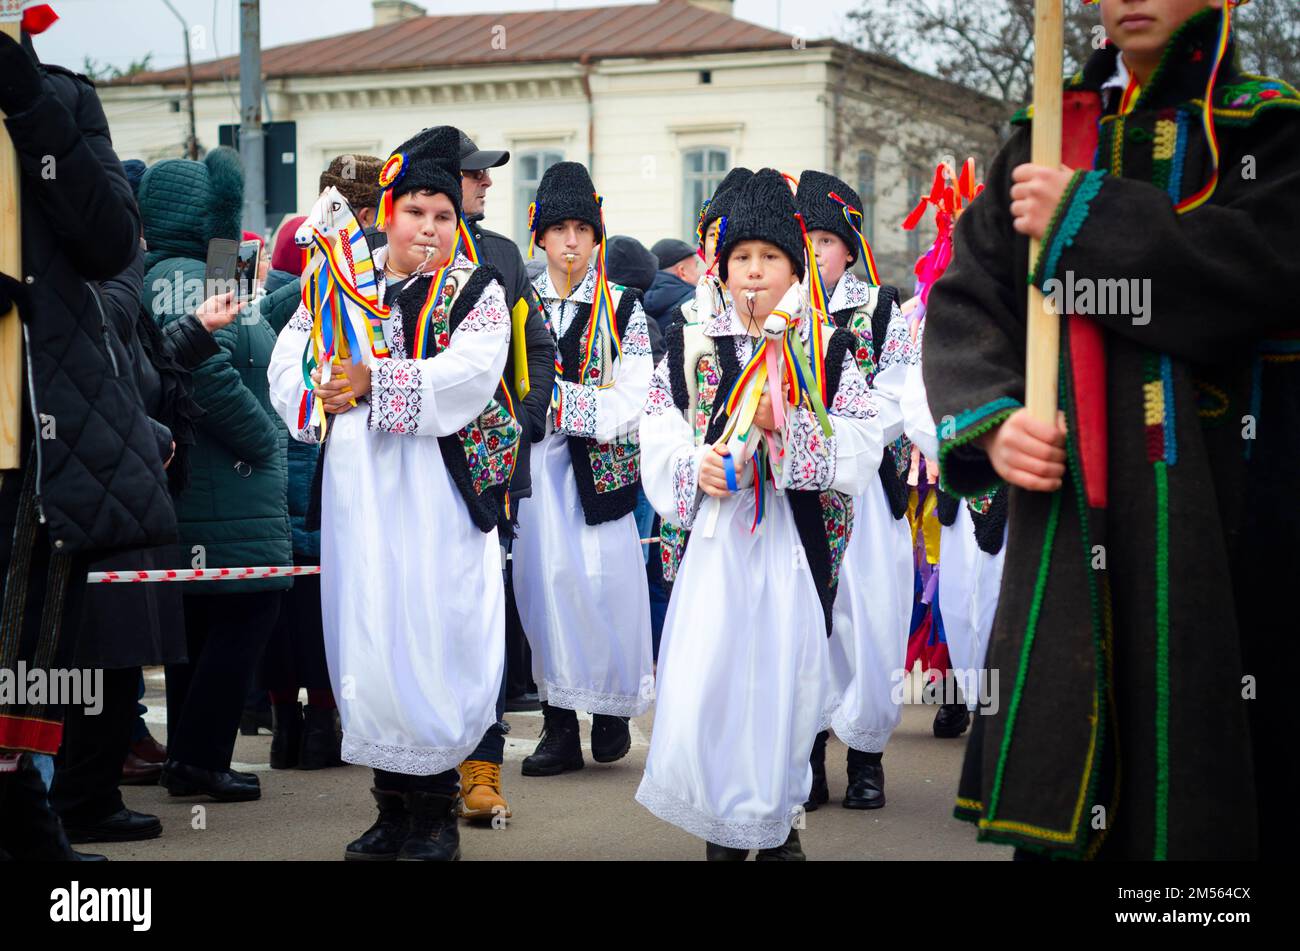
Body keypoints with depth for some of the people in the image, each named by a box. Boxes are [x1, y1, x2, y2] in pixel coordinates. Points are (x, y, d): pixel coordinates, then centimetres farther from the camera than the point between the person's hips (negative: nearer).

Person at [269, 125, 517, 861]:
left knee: (432, 636, -4)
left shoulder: (477, 291, 3)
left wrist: (376, 383, -18)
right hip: (359, 490, 4)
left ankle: (435, 812, 7)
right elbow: (289, 366, 6)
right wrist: (327, 390, -14)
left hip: (438, 492, -3)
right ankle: (391, 809, 16)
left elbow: (469, 373, -14)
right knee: (367, 638, 6)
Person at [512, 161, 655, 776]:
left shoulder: (623, 308, 5)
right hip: (534, 466, 2)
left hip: (598, 466, -2)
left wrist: (556, 402, -11)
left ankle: (613, 707, 16)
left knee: (603, 581, -5)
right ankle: (559, 728, 4)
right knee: (544, 582, -2)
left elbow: (631, 397, -3)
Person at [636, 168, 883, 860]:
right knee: (704, 680, -7)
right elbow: (658, 442, 7)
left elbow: (861, 450, -4)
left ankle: (780, 823, 20)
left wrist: (788, 423, -18)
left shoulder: (828, 351, 4)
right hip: (715, 535, 1)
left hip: (795, 539, -1)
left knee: (784, 675, 3)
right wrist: (695, 466, -13)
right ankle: (724, 831, 7)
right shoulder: (692, 348, 10)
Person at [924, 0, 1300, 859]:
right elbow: (964, 304, 13)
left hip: (1213, 504, -3)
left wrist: (1086, 215, -12)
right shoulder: (1043, 144, 17)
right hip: (1066, 500, 4)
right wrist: (989, 419, -6)